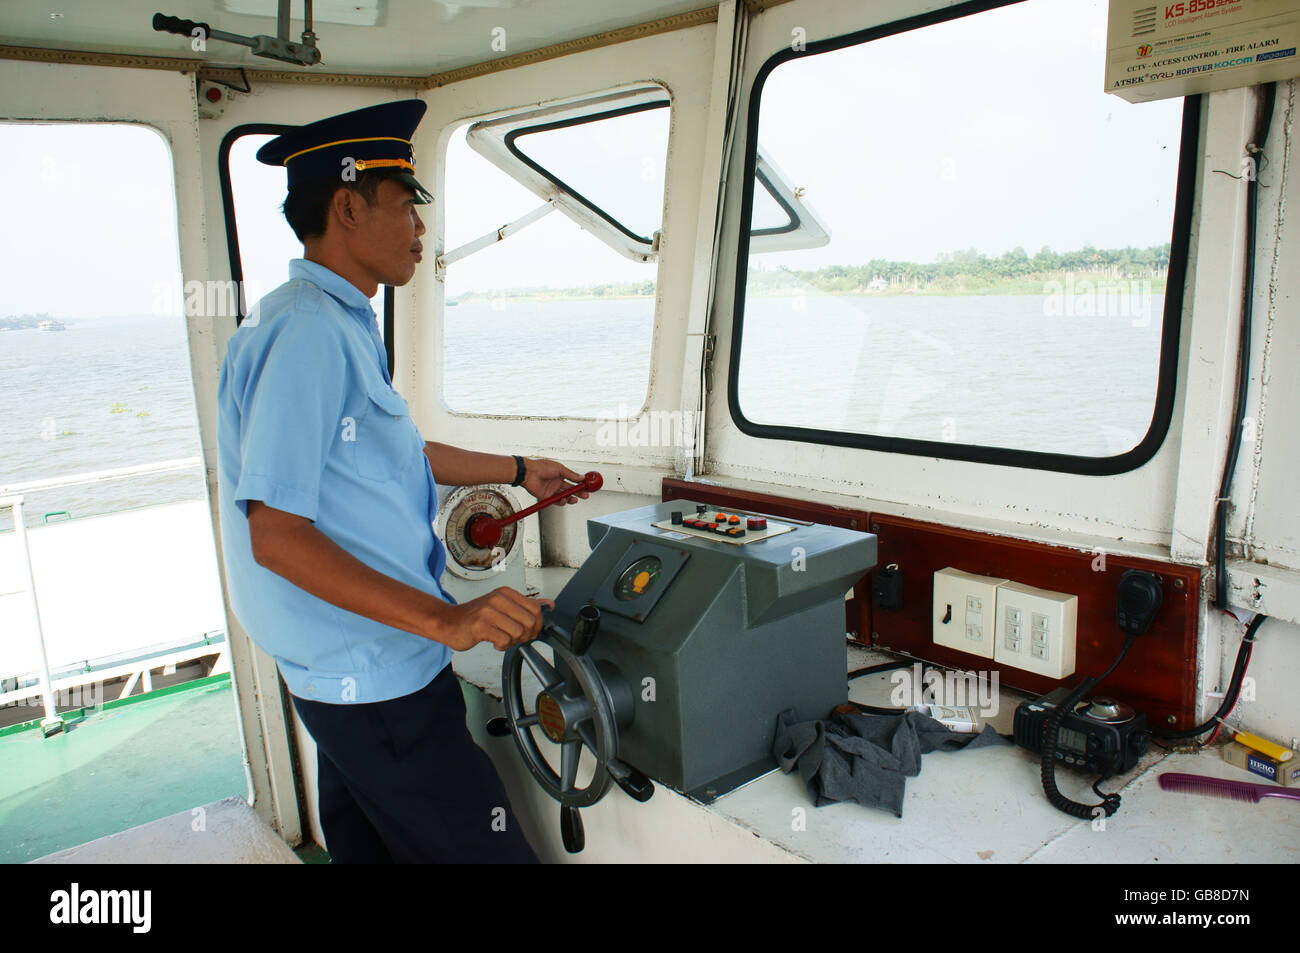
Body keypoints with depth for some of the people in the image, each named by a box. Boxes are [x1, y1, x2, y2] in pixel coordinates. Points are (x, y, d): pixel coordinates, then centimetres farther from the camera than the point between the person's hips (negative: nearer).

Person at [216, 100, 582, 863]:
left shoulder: (337, 325, 12)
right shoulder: (309, 330, -20)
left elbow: (396, 452, 24)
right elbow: (275, 534, -24)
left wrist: (518, 472, 31)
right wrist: (442, 619, -29)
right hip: (376, 685, -10)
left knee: (369, 847, 23)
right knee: (483, 848, -2)